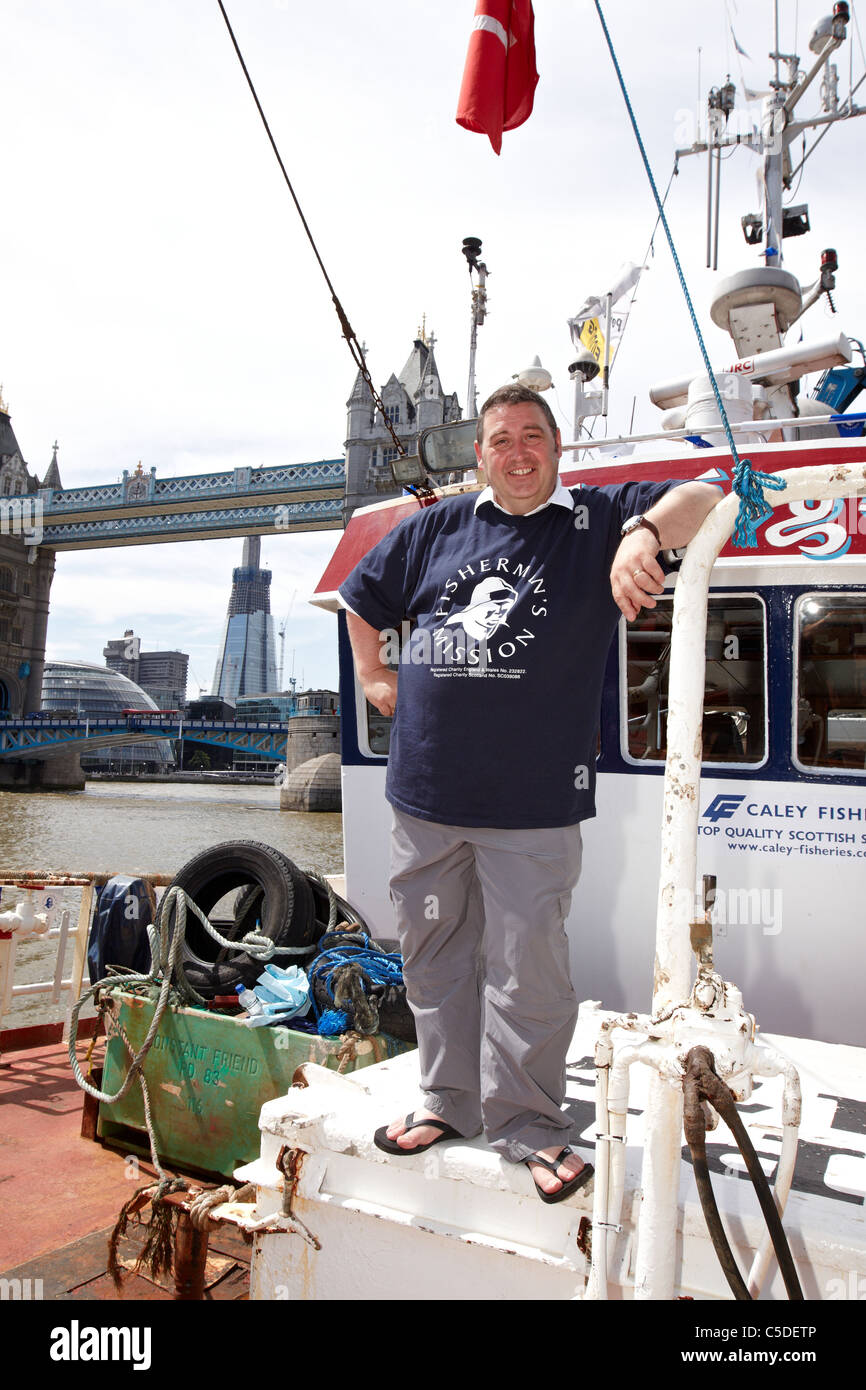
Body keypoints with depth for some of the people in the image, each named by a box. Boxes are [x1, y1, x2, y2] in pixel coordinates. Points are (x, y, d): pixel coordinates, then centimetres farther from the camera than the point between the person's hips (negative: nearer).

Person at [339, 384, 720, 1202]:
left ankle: (527, 1126, 20)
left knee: (526, 970, 1)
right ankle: (449, 1100, 33)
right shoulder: (434, 529, 13)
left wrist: (644, 533, -28)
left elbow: (702, 497, -8)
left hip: (533, 805, -4)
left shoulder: (596, 520, 4)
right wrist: (374, 679, 17)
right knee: (432, 954, 14)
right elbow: (361, 597, 26)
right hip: (425, 795, 4)